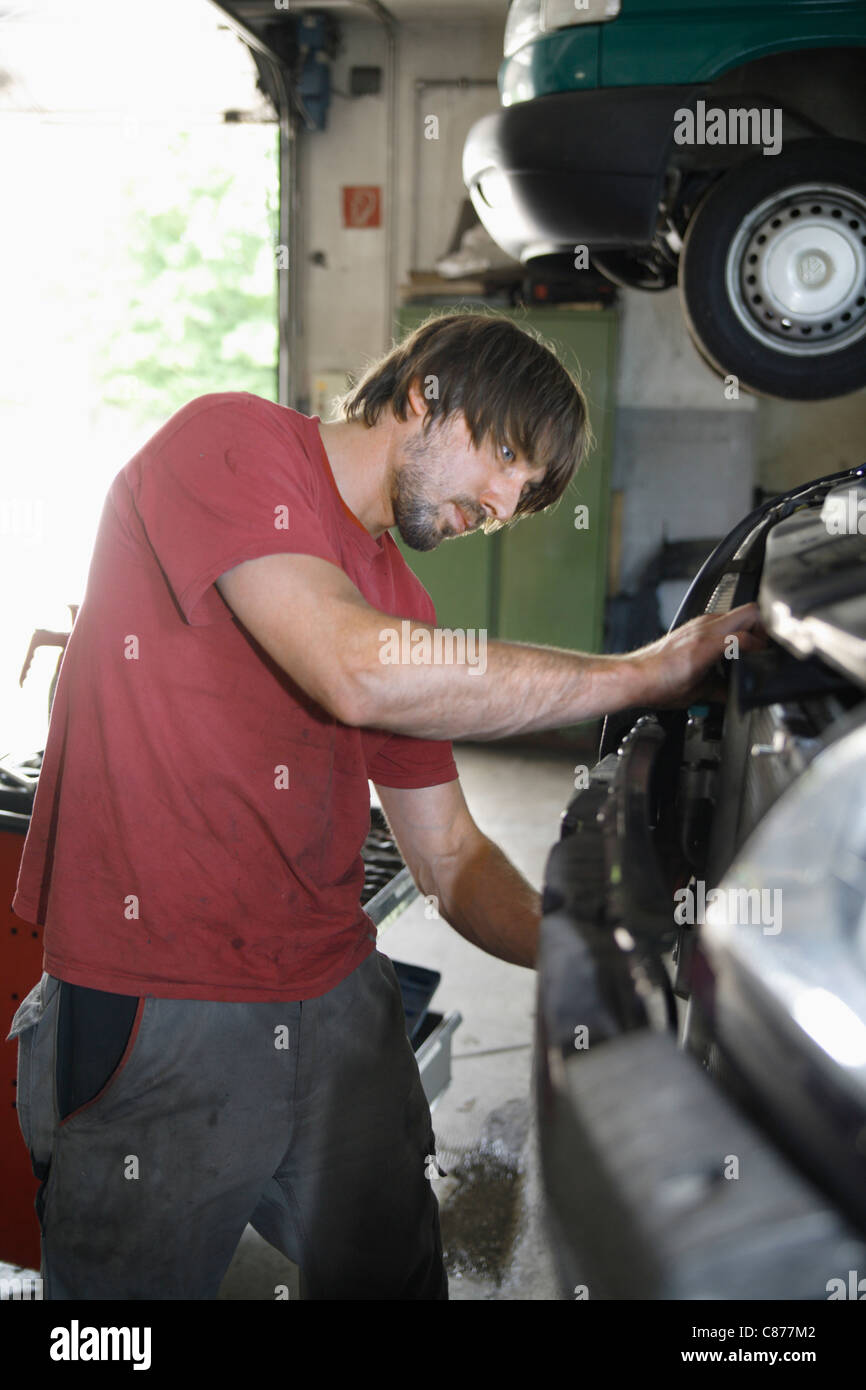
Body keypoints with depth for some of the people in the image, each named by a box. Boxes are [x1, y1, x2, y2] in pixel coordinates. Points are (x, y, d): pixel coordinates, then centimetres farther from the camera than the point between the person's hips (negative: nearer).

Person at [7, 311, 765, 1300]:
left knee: (395, 1275, 13)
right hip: (152, 1010, -7)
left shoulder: (401, 606, 11)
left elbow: (452, 860, 14)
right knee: (143, 1280, 7)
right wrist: (646, 673, -19)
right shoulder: (229, 440, -10)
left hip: (338, 1000, 7)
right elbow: (358, 676, -25)